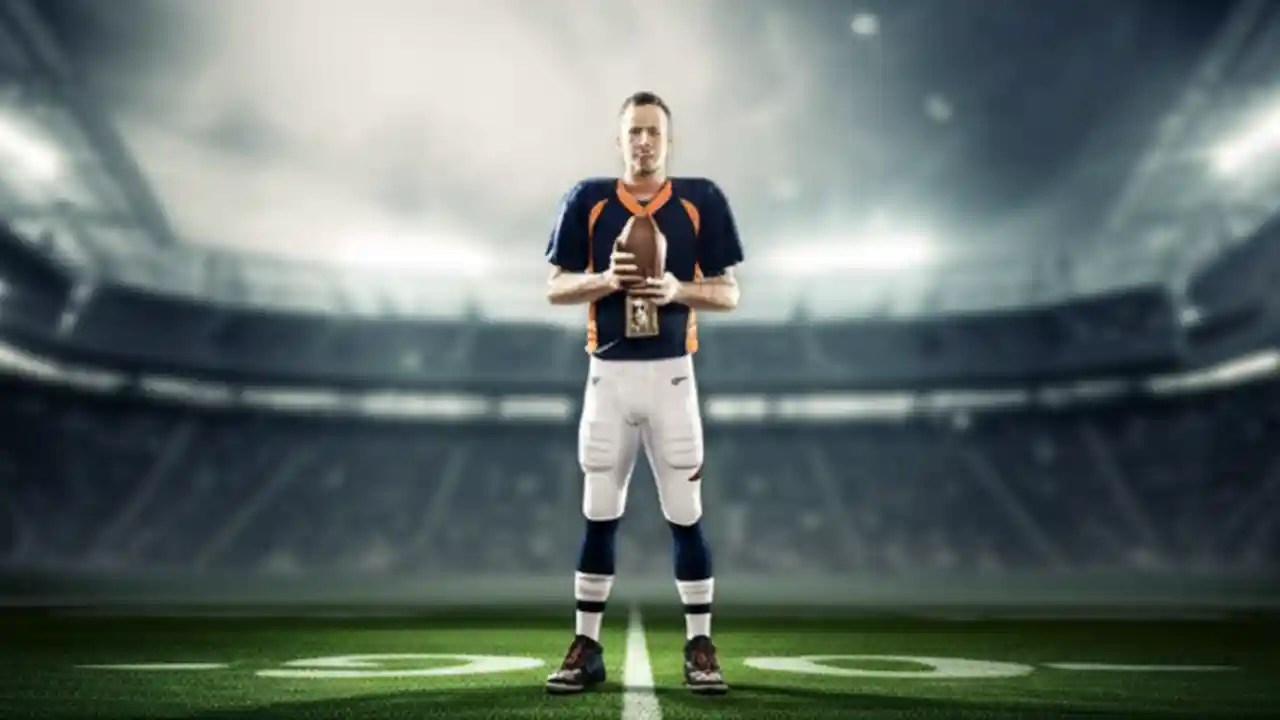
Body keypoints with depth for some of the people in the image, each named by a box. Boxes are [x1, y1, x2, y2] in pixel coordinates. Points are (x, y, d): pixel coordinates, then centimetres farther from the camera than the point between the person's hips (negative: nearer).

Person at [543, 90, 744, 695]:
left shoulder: (700, 200, 2)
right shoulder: (587, 200, 4)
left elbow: (728, 293, 3)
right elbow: (555, 288, 4)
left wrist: (679, 290, -16)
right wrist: (605, 280, -15)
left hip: (671, 376, -1)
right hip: (608, 375, 1)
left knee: (686, 517, 4)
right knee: (598, 517, 8)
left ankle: (700, 646, 17)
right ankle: (586, 646, 19)